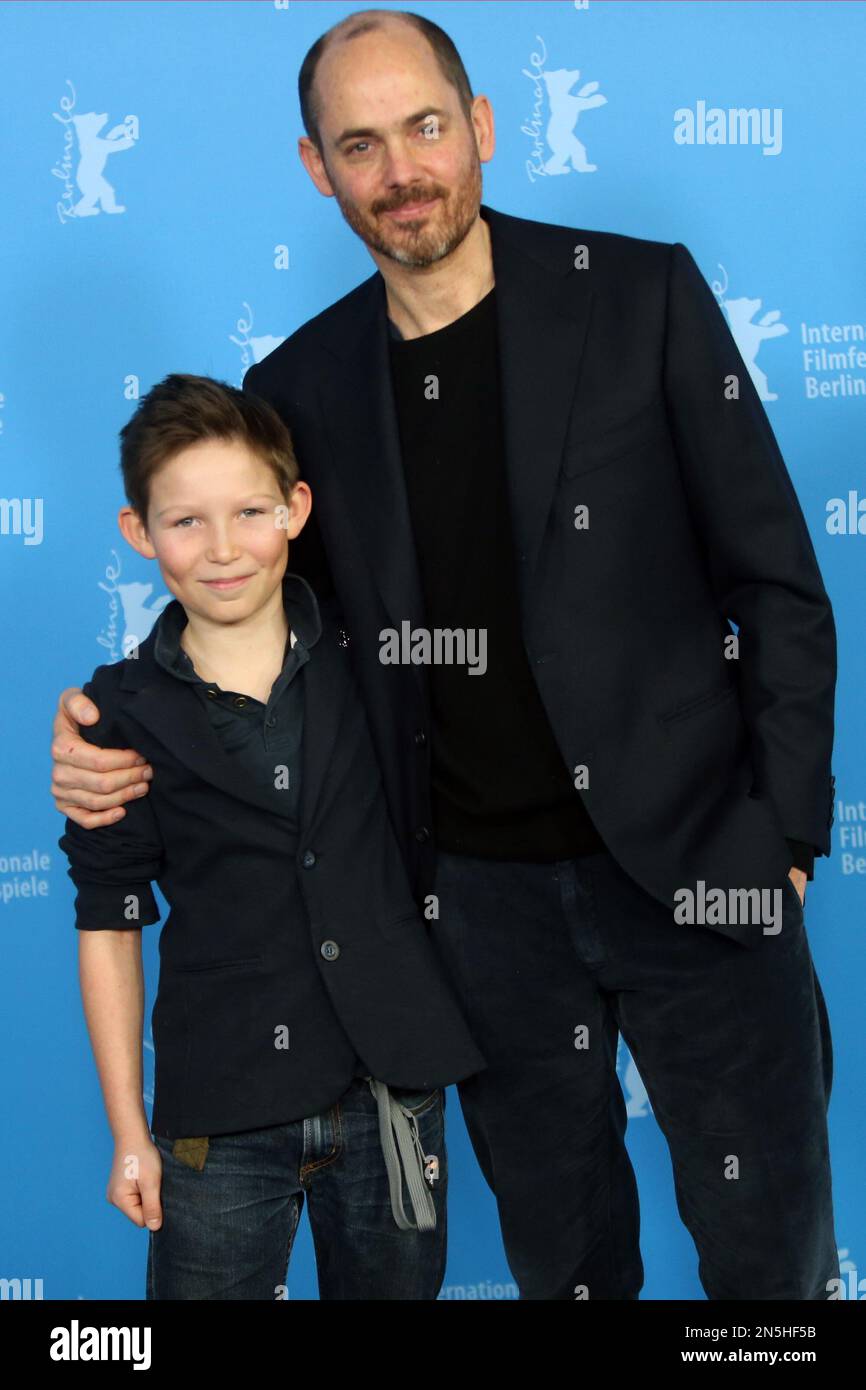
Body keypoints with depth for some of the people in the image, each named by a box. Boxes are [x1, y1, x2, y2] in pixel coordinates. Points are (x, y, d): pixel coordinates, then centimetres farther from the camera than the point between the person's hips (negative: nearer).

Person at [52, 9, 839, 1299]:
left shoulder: (644, 296, -5)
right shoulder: (304, 386, 3)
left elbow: (778, 585, -3)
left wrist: (783, 837, -7)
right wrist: (126, 749, -6)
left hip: (690, 862, -2)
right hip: (481, 894, 3)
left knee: (774, 1249, 8)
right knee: (559, 1256, 17)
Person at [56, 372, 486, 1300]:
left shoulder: (367, 657, -2)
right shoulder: (123, 716, -6)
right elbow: (109, 927, -2)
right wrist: (128, 1132, -1)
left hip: (391, 1092, 2)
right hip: (220, 1120, -1)